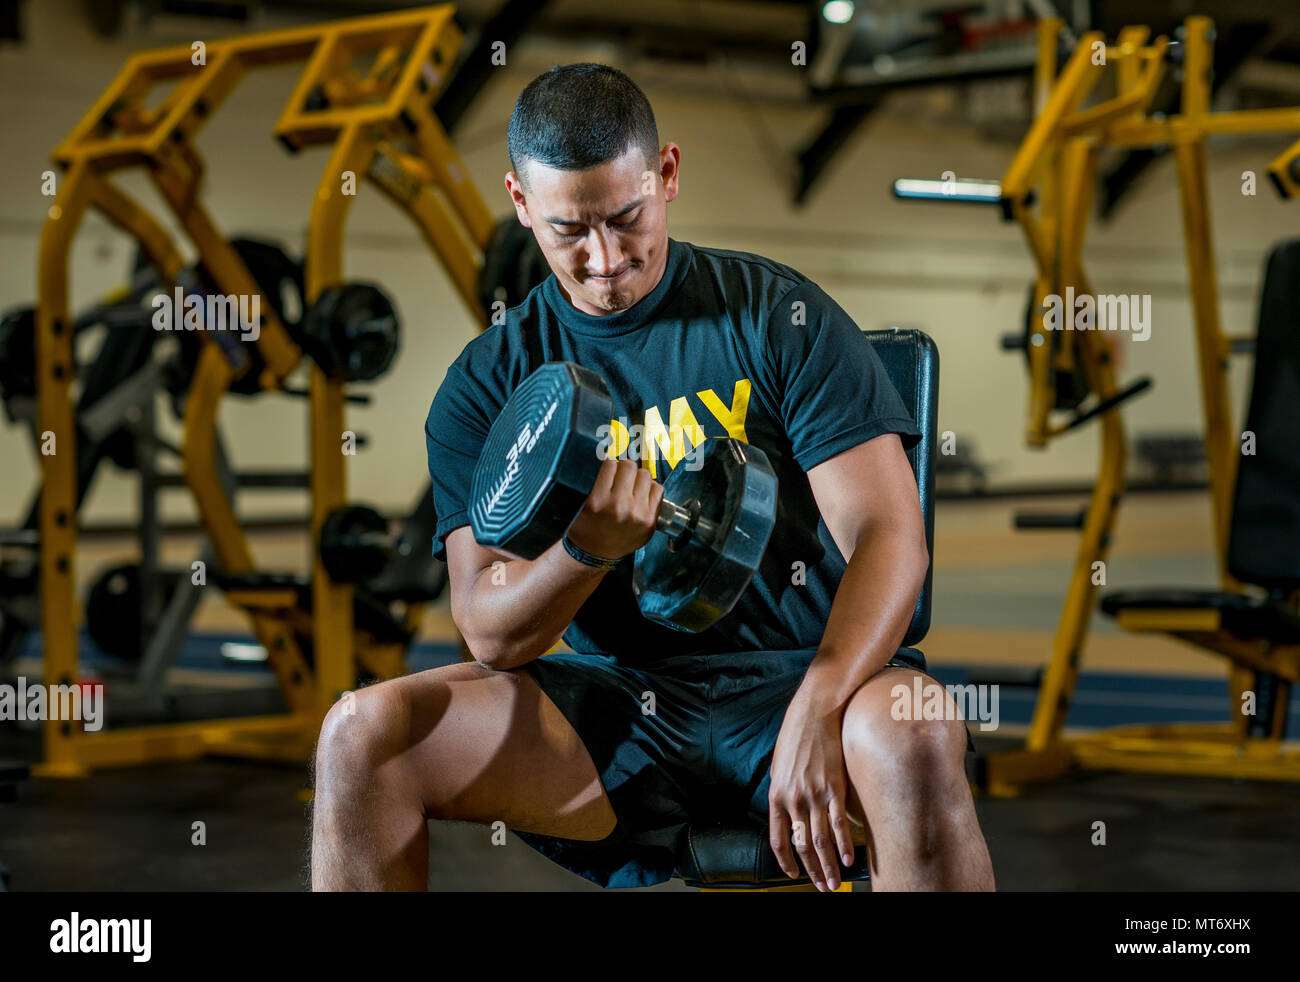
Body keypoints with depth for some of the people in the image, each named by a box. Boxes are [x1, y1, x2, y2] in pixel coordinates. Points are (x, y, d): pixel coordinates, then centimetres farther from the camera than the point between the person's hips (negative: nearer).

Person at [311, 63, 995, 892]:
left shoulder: (780, 316, 1)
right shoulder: (486, 385, 6)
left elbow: (889, 538, -8)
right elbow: (492, 636, -2)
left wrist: (815, 715, -26)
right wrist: (586, 550, -26)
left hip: (795, 676, -2)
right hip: (610, 707, 2)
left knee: (916, 739, -37)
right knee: (361, 735, -21)